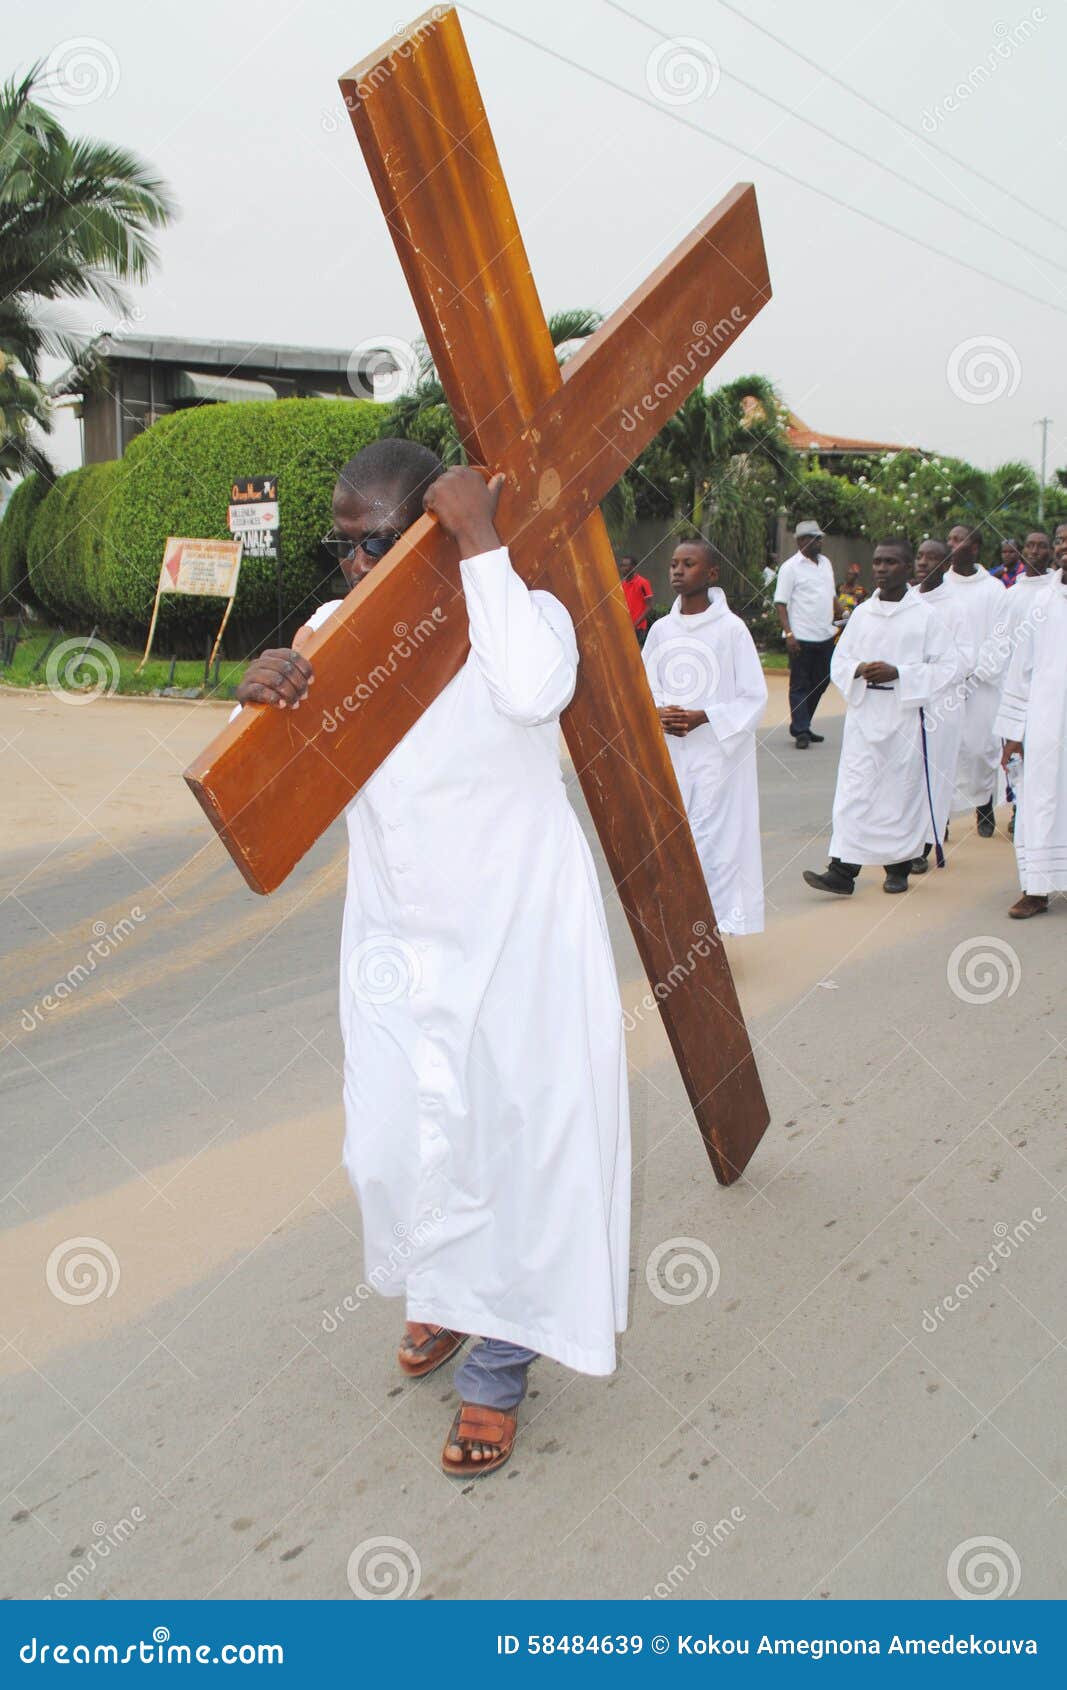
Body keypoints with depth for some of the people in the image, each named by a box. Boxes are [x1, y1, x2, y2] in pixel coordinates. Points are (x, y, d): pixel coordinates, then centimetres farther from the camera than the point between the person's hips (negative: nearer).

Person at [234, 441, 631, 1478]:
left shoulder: (521, 613, -14)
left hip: (514, 937, -5)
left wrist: (479, 540, -30)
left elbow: (533, 691, -37)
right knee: (396, 1141, 13)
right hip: (397, 940, 5)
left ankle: (499, 1363, 25)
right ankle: (445, 1291, 45)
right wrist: (260, 686, -24)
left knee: (510, 1140, 4)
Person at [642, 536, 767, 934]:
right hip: (668, 753, 4)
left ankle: (713, 925, 3)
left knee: (712, 839, -6)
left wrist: (702, 717, -16)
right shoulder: (661, 629, 7)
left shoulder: (731, 628, -6)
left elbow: (754, 697, -5)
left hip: (717, 752, -4)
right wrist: (658, 713, -7)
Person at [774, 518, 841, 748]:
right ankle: (801, 732, 3)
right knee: (800, 685, -1)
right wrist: (788, 634, -18)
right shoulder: (790, 567, -6)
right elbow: (781, 603, -9)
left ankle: (802, 726, 23)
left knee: (820, 682, 12)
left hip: (825, 635, 7)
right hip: (802, 637, -7)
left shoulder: (826, 563, 14)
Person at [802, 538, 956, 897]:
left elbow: (946, 666, -4)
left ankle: (899, 867, 19)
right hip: (863, 713, 3)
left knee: (902, 789, 4)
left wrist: (898, 674, -15)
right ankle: (843, 870, -5)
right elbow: (839, 659, 14)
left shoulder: (925, 616, -2)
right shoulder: (861, 613, 9)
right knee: (853, 790, -3)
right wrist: (858, 670, -9)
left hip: (904, 715, -3)